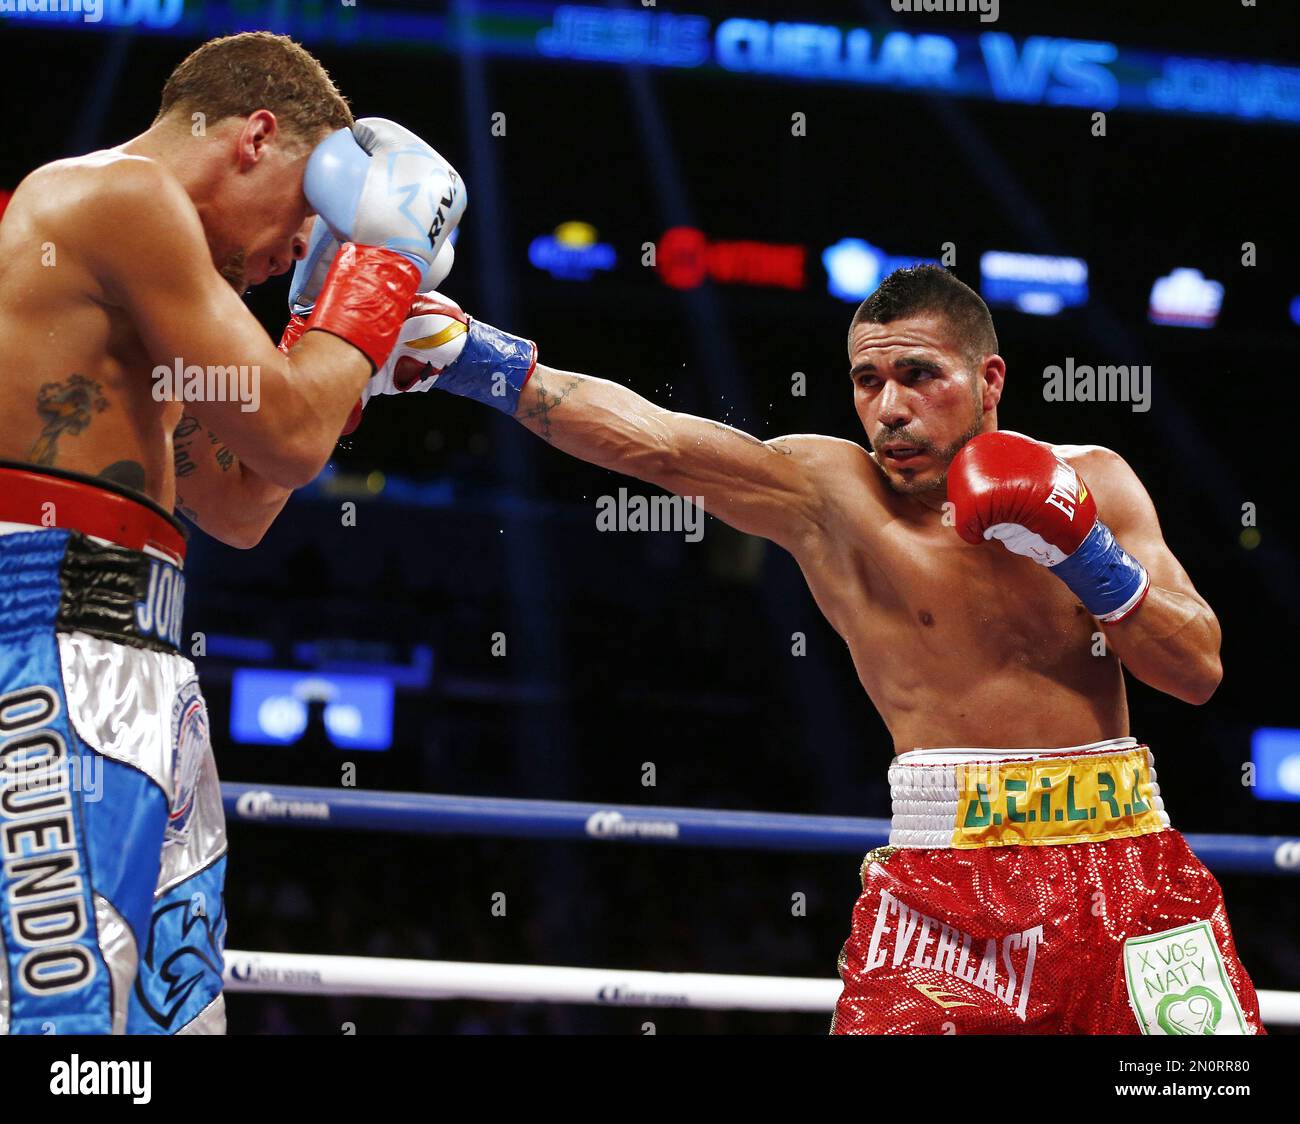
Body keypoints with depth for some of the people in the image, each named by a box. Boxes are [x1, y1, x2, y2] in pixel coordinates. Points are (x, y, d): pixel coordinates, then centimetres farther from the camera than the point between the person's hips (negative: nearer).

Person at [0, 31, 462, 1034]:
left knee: (176, 1004, 7)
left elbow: (236, 509, 29)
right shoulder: (126, 193, -5)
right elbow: (289, 442, -10)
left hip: (132, 665, 11)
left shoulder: (119, 211, 26)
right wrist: (381, 262, 3)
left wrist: (354, 355, 25)